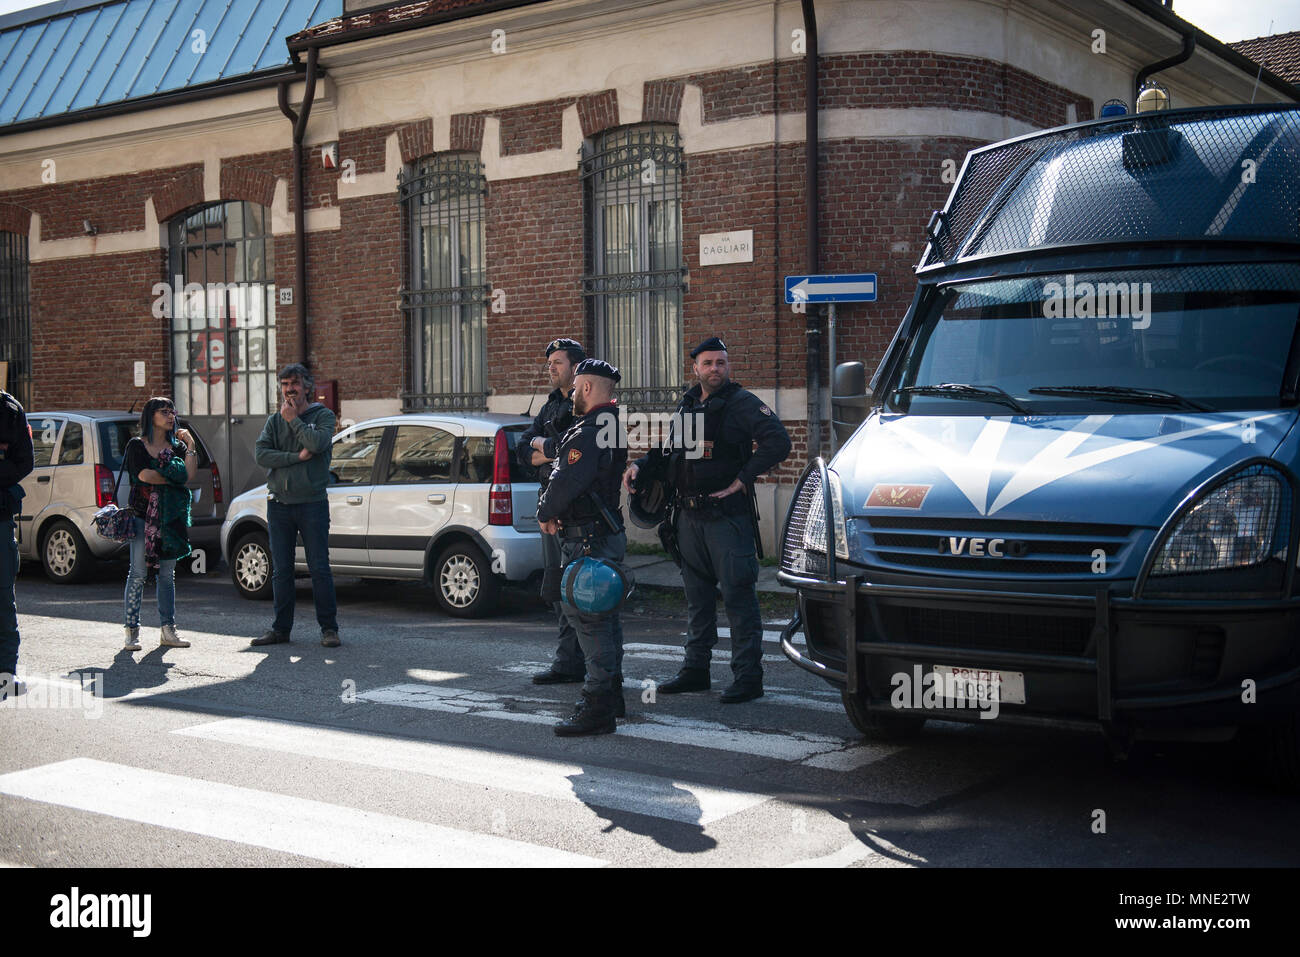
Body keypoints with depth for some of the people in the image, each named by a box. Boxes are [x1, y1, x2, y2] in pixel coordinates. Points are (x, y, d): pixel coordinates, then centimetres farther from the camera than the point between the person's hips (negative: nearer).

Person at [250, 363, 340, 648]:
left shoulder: (323, 416, 3)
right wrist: (296, 457, -12)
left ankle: (328, 627, 4)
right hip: (279, 504, 4)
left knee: (319, 568, -3)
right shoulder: (275, 420, 12)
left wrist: (293, 420, -6)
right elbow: (260, 454, -3)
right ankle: (281, 628, 15)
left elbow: (317, 443, -17)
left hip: (312, 504, -3)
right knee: (281, 571, 7)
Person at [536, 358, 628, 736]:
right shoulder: (617, 426, 15)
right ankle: (611, 695, 27)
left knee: (588, 617, -9)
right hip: (609, 533, 11)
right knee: (604, 614, 17)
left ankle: (597, 708, -8)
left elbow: (567, 481, -23)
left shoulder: (589, 432, -18)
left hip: (586, 540, -10)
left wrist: (545, 513, -3)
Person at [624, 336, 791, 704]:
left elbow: (778, 442, -19)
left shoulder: (742, 403, -8)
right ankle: (696, 669, 23)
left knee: (738, 595, -5)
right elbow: (670, 449, 27)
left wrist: (742, 478, -17)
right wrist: (639, 465, 11)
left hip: (728, 515, -7)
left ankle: (748, 677, -1)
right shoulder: (686, 404, 14)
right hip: (689, 515, 7)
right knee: (697, 596, 14)